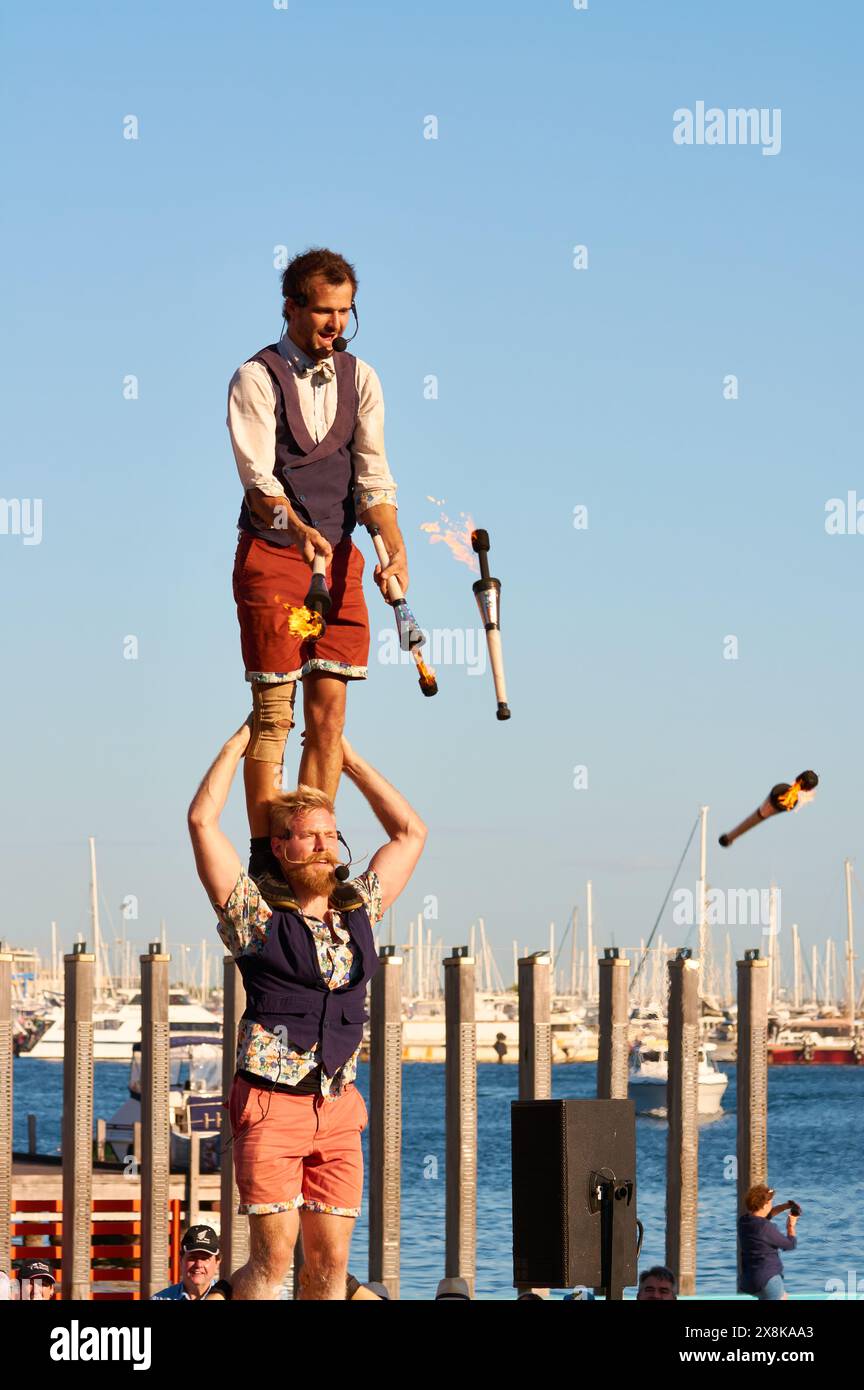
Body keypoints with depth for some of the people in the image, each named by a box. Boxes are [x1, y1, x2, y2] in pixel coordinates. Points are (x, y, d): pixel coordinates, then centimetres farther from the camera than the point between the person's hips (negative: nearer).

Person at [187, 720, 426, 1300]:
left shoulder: (358, 912, 14)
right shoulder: (259, 917, 2)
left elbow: (411, 832, 24)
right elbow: (202, 821, -3)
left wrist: (349, 758, 22)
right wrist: (239, 743, 8)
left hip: (338, 1110, 4)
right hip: (271, 1106, -4)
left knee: (331, 1261, 2)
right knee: (274, 1256, -10)